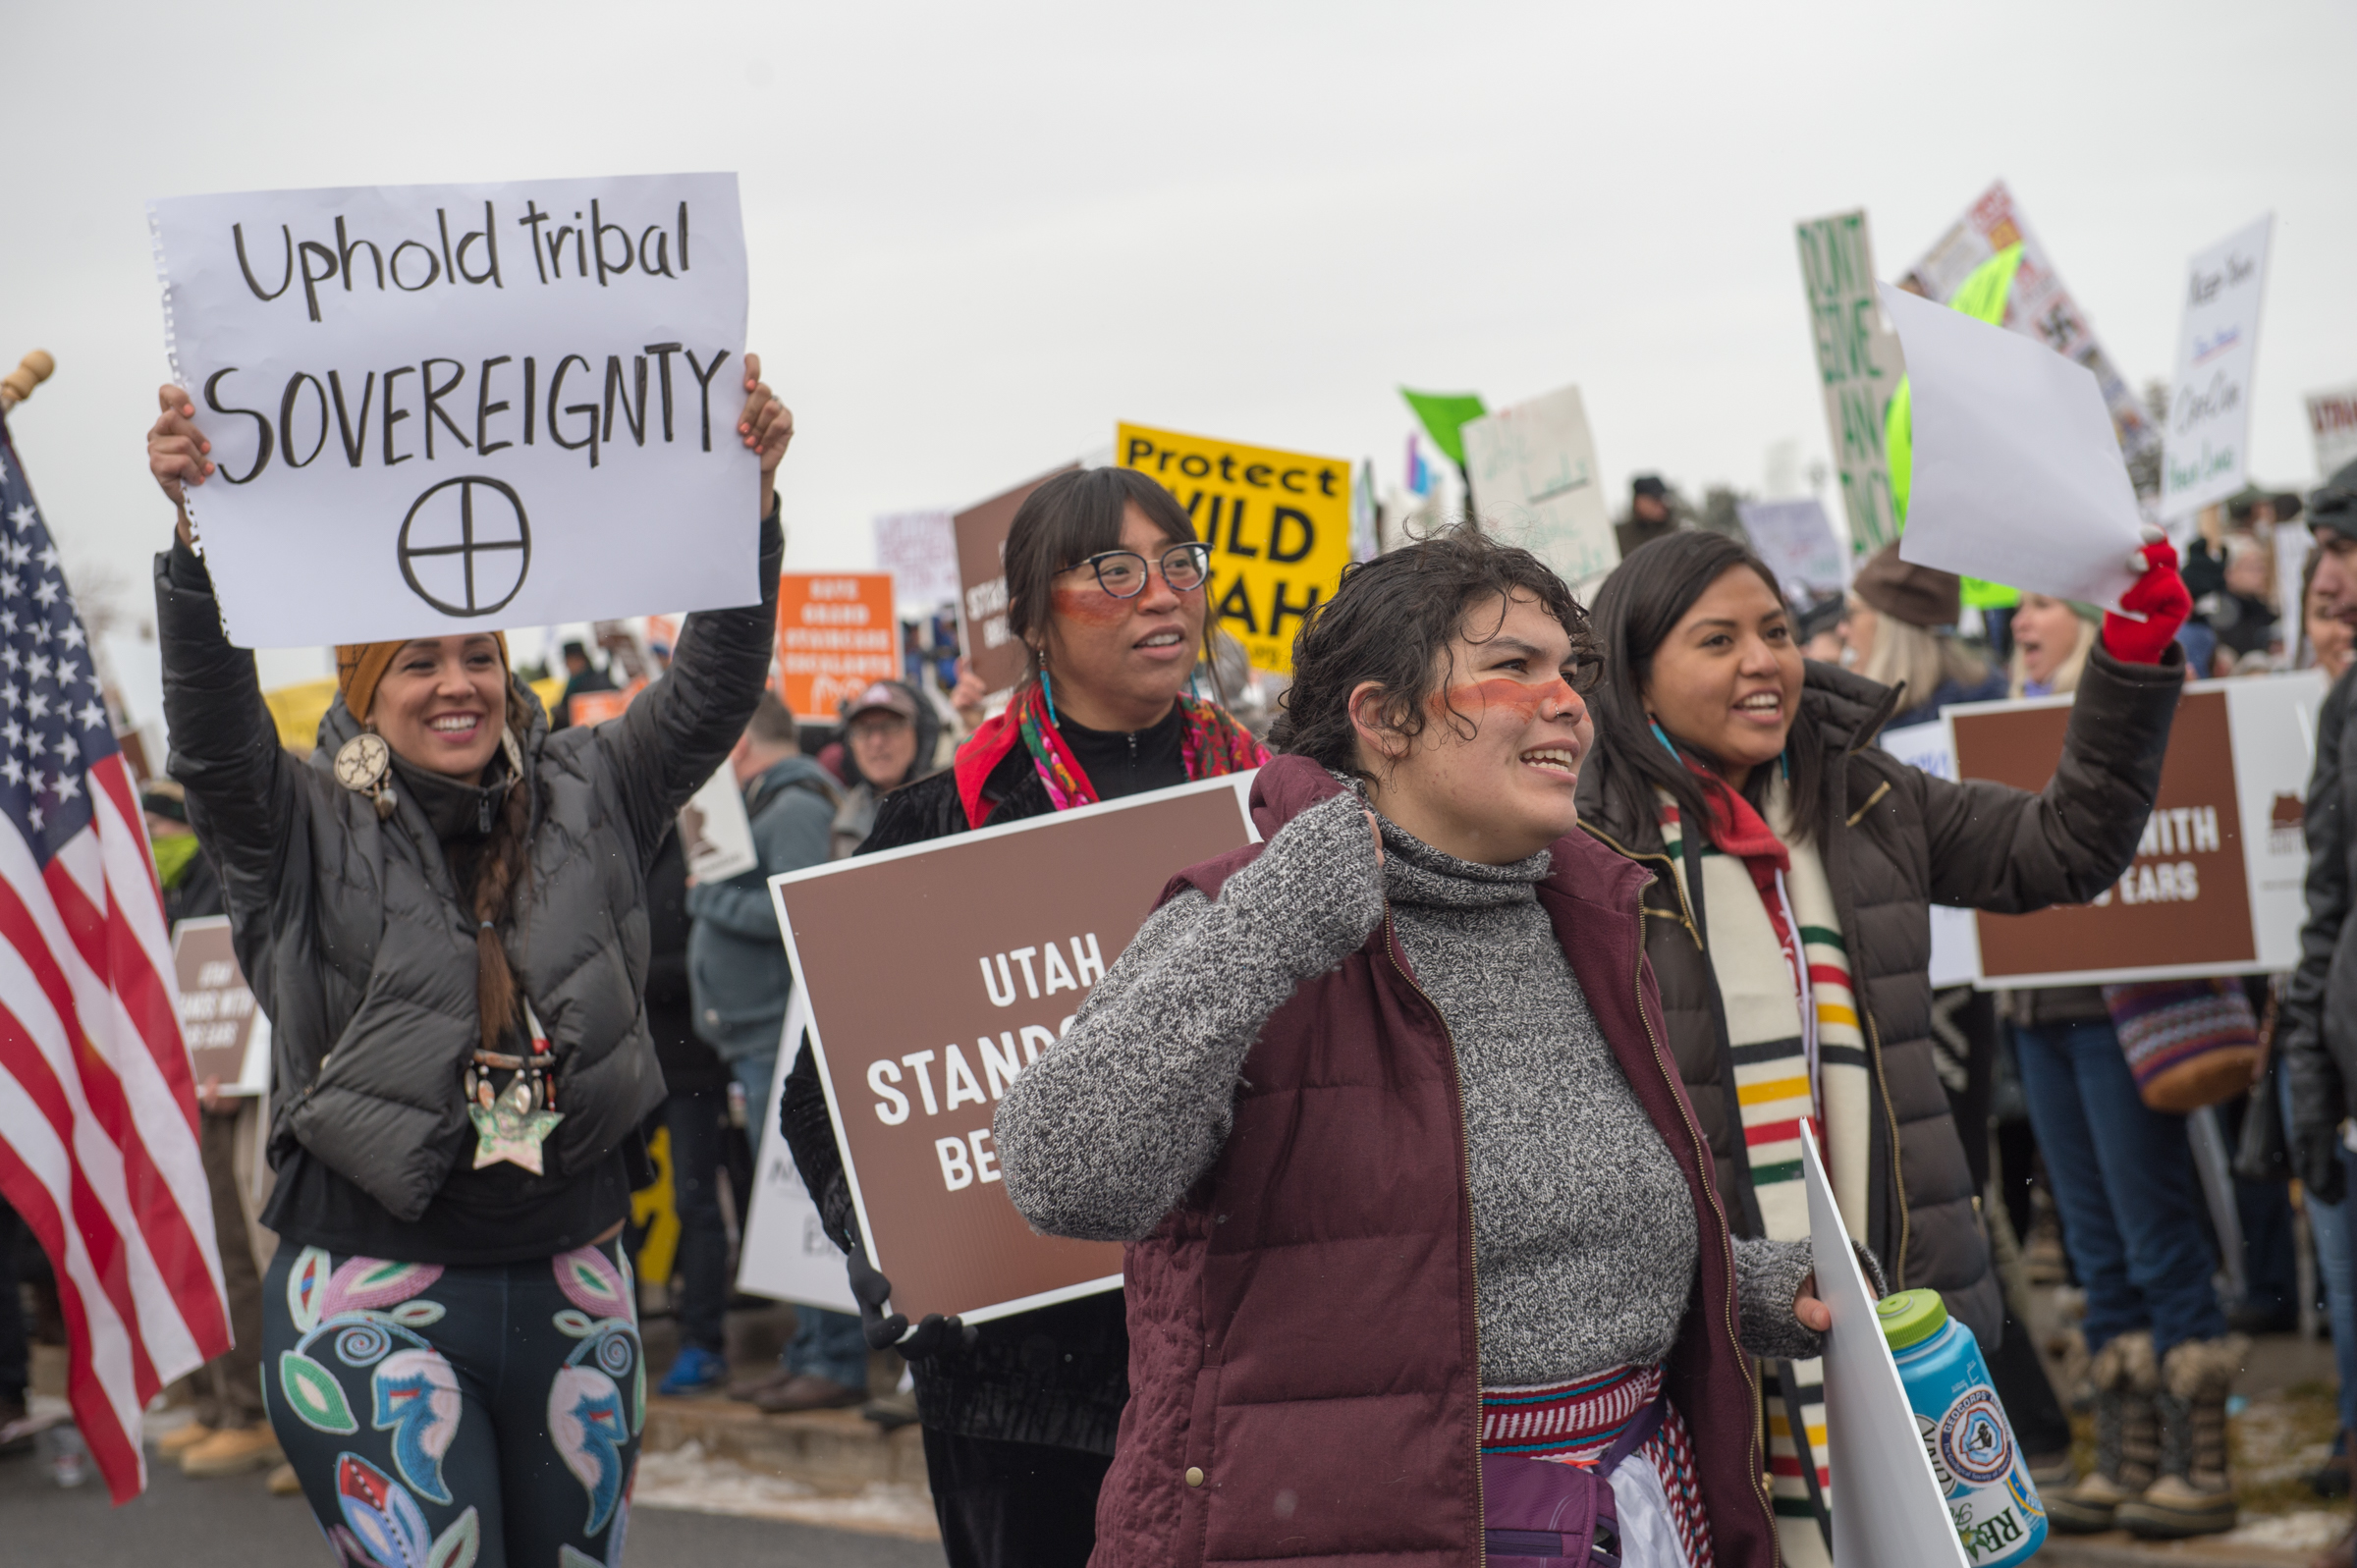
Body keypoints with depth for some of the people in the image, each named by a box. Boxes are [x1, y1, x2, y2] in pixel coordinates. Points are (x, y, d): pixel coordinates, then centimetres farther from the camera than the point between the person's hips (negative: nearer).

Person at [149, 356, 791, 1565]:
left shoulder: (588, 803, 7)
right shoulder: (307, 834, -2)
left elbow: (713, 690, -2)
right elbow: (211, 724, -18)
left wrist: (751, 499, -15)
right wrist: (195, 532, -34)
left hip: (574, 1287, 4)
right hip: (373, 1302, -4)